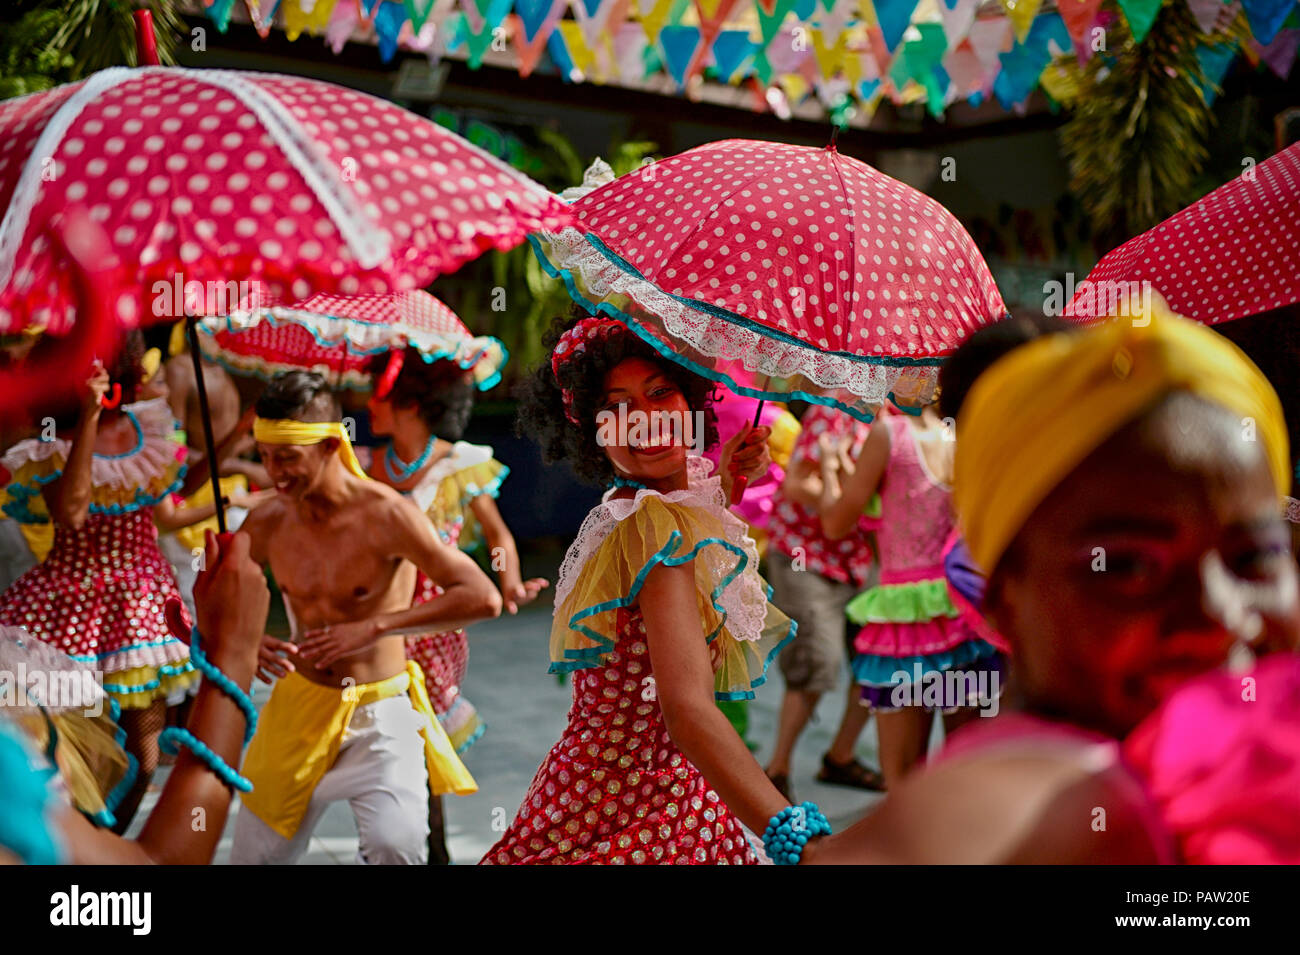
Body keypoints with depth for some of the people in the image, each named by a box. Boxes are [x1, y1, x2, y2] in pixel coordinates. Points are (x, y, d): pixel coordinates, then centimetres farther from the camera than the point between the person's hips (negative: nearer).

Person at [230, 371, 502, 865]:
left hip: (380, 715, -4)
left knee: (395, 843, -25)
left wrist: (374, 627, -28)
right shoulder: (267, 524, -2)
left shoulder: (385, 514, -17)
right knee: (254, 854, 13)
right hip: (299, 709, 4)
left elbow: (482, 598, -24)